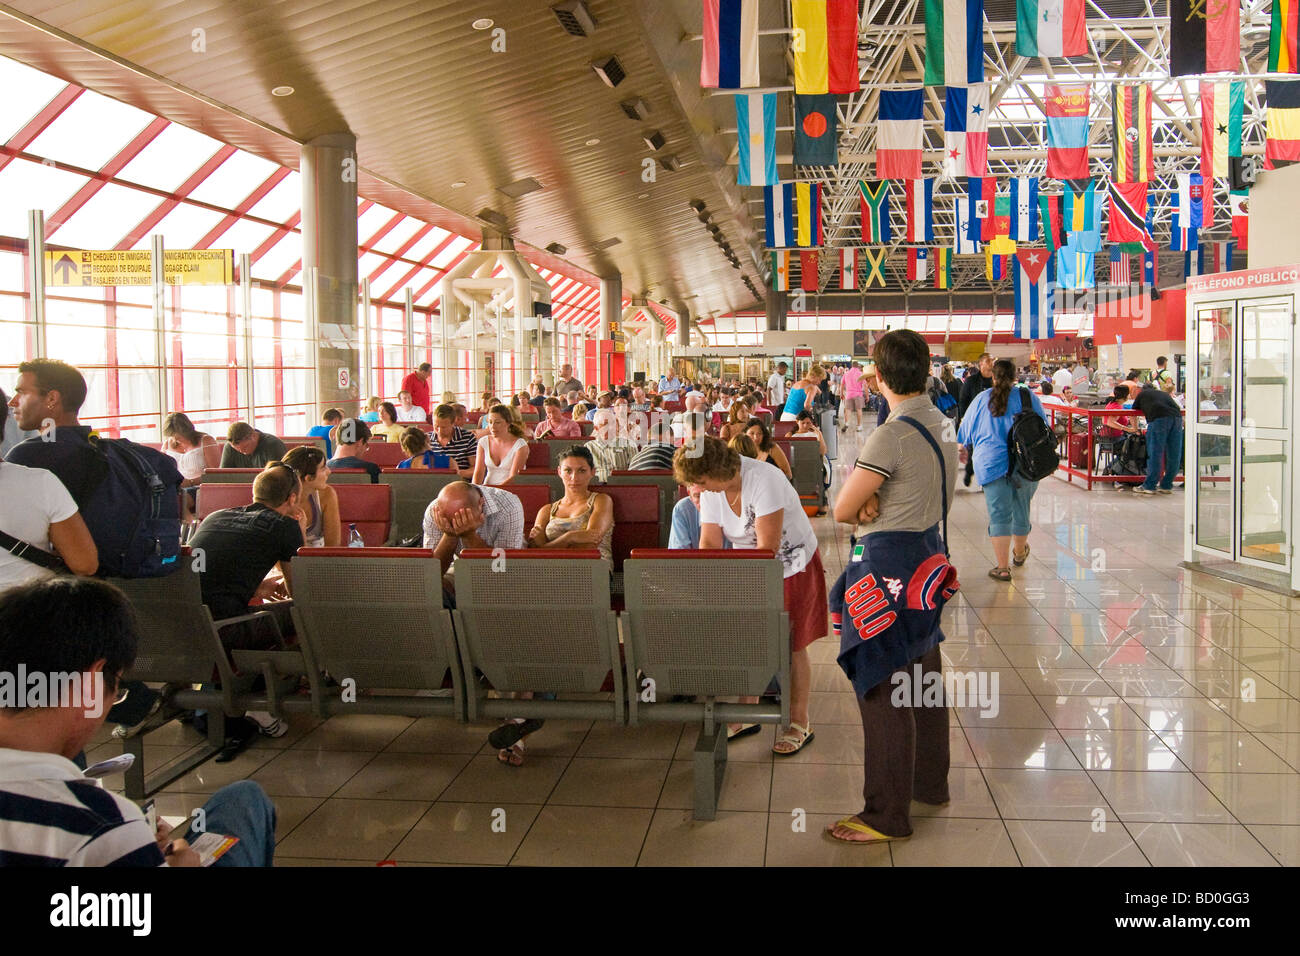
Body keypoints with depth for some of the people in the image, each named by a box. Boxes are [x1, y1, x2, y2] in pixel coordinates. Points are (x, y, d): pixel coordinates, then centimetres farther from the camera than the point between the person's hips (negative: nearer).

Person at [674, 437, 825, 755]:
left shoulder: (762, 479, -28)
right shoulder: (711, 491, -7)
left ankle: (800, 723, 16)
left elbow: (768, 546, -28)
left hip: (793, 566, -6)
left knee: (793, 646, 2)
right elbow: (709, 545, -7)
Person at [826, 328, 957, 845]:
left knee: (883, 689, -2)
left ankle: (887, 815, 7)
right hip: (928, 553, 10)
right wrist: (874, 500, -6)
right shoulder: (943, 423, 7)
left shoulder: (892, 435, -22)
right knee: (924, 675, 20)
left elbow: (841, 510, -19)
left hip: (887, 561, -10)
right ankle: (929, 783, 35)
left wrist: (862, 505, 2)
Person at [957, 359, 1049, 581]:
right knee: (1021, 509, 19)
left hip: (992, 462, -2)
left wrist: (961, 449, 31)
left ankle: (1002, 567, -6)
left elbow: (966, 431, 12)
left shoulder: (981, 399, 2)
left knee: (999, 515, -1)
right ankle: (1020, 552, 42)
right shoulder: (1028, 396, 2)